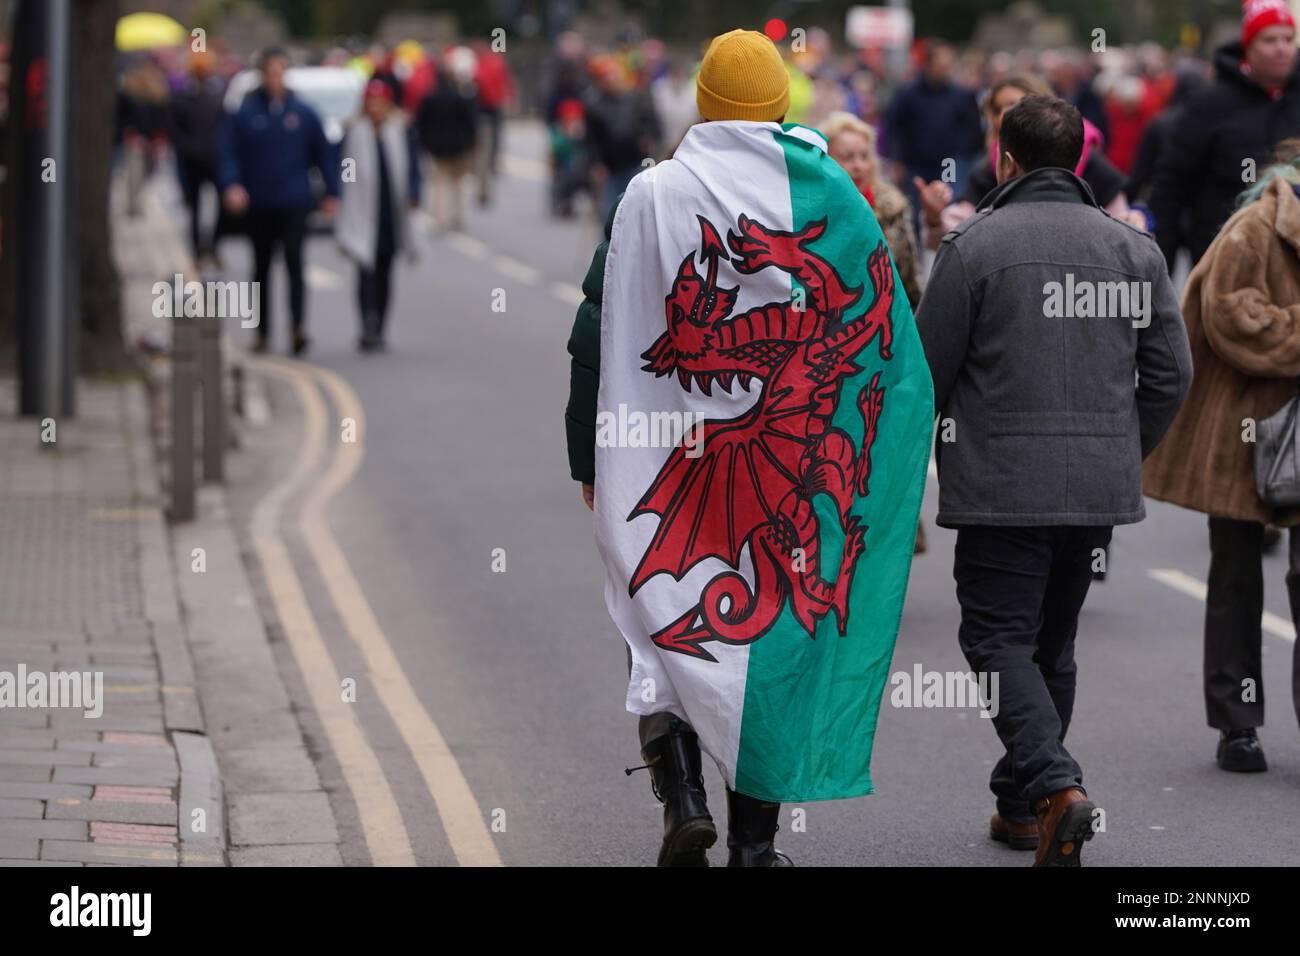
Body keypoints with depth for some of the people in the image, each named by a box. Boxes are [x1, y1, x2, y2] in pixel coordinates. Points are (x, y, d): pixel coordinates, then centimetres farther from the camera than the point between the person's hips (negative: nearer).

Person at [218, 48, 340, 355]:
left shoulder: (303, 113, 3)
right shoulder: (245, 114, 0)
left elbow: (323, 154, 9)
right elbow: (228, 153, -2)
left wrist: (332, 192, 5)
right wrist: (231, 184, -18)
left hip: (294, 201, -1)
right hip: (258, 205, 1)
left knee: (294, 261, -15)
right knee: (261, 268, 11)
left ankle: (299, 326, -21)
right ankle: (263, 332, 21)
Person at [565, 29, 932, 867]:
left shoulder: (651, 196, -4)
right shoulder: (832, 197, 0)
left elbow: (599, 338, -4)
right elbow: (891, 343, 1)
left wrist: (592, 459, 4)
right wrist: (887, 478, 9)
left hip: (672, 459, -1)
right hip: (797, 468, 1)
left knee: (665, 623, 10)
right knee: (779, 622, 9)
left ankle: (683, 792, -10)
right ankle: (756, 837, 11)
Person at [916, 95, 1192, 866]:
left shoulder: (975, 244, -8)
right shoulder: (1134, 247, 6)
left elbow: (927, 370, -5)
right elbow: (1172, 373, 8)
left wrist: (927, 450, 13)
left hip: (1003, 485, -5)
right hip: (1101, 486, 5)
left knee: (999, 638, -1)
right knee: (1052, 643, 17)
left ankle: (1056, 787, -21)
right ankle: (1021, 803, 24)